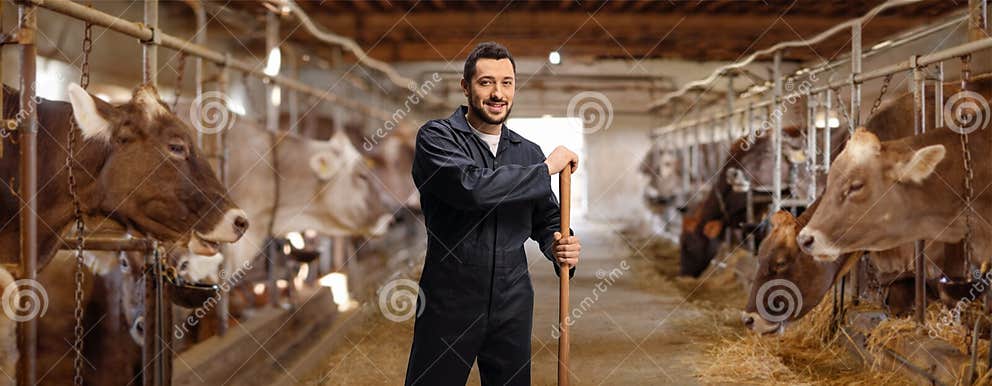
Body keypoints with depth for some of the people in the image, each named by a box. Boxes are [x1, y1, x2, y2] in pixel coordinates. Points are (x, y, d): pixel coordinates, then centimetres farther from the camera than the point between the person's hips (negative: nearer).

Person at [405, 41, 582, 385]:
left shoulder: (529, 152, 10)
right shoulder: (437, 137, -6)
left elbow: (547, 219, 16)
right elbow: (472, 186, -24)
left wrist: (561, 248, -8)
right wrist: (546, 169, -15)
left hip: (513, 306, 4)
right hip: (449, 304, -4)